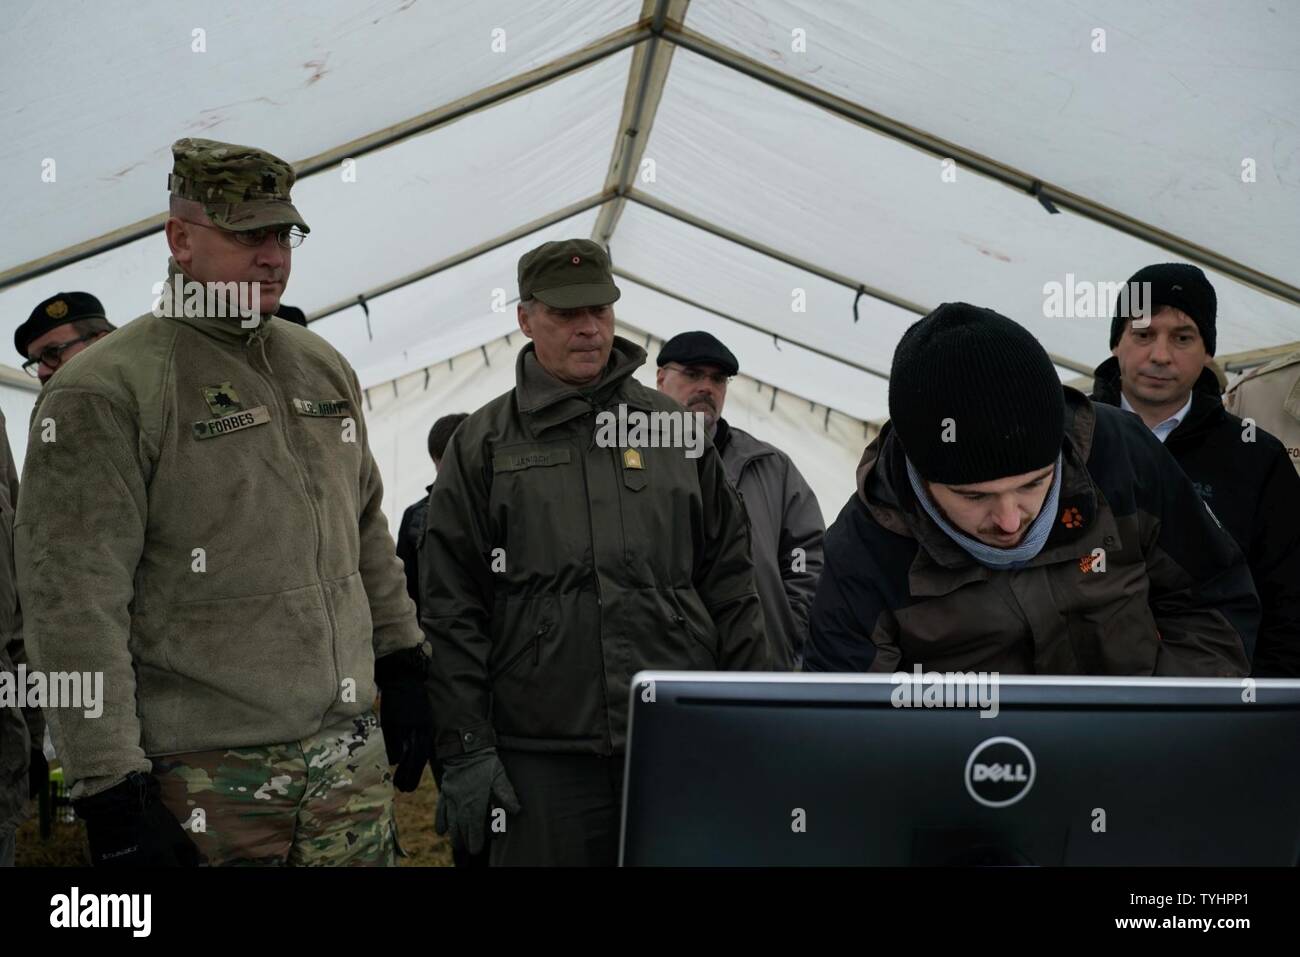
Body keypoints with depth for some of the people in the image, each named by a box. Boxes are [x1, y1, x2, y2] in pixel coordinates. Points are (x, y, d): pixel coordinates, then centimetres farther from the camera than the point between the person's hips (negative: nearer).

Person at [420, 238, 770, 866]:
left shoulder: (677, 430, 11)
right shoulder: (482, 444, 5)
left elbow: (729, 584, 12)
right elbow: (452, 610, 1)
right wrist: (466, 751, -5)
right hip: (542, 759, -2)